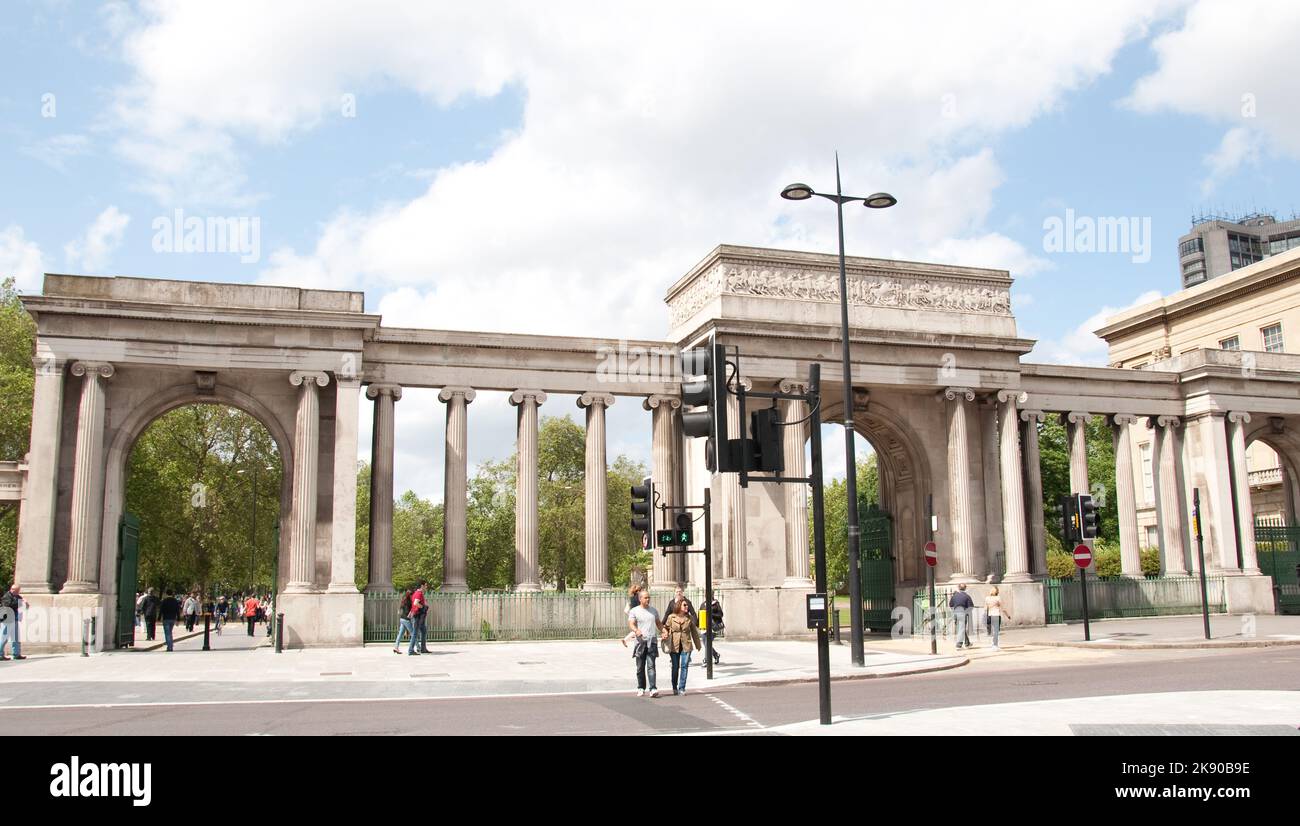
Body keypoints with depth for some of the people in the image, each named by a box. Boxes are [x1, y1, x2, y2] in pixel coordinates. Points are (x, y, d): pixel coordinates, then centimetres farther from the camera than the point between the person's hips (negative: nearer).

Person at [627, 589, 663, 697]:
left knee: (651, 666, -10)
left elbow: (658, 623, 25)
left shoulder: (654, 611, 16)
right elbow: (631, 624, -8)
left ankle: (653, 689, -16)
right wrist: (636, 630, -29)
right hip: (640, 641, -1)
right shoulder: (634, 611, 4)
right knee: (640, 667, 7)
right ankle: (641, 688, 19)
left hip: (652, 641, 1)